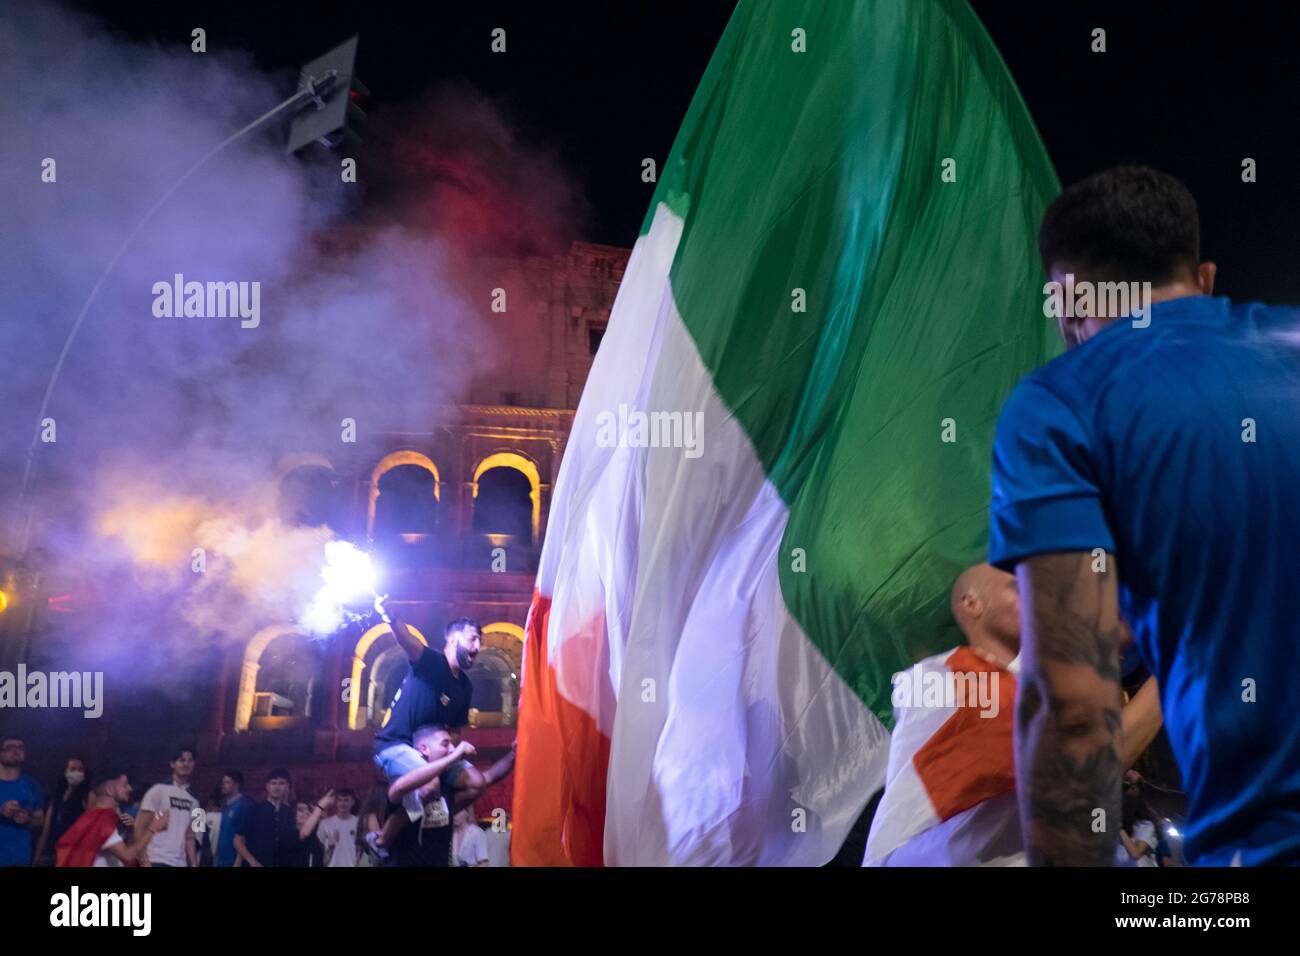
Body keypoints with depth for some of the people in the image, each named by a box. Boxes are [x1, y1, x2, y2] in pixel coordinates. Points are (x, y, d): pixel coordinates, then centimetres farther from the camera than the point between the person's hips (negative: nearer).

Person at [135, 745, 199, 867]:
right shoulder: (158, 790, -2)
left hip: (180, 863, 6)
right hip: (157, 861, -6)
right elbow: (140, 828, -5)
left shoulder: (193, 799, 16)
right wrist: (144, 861, -14)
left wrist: (194, 864, 8)